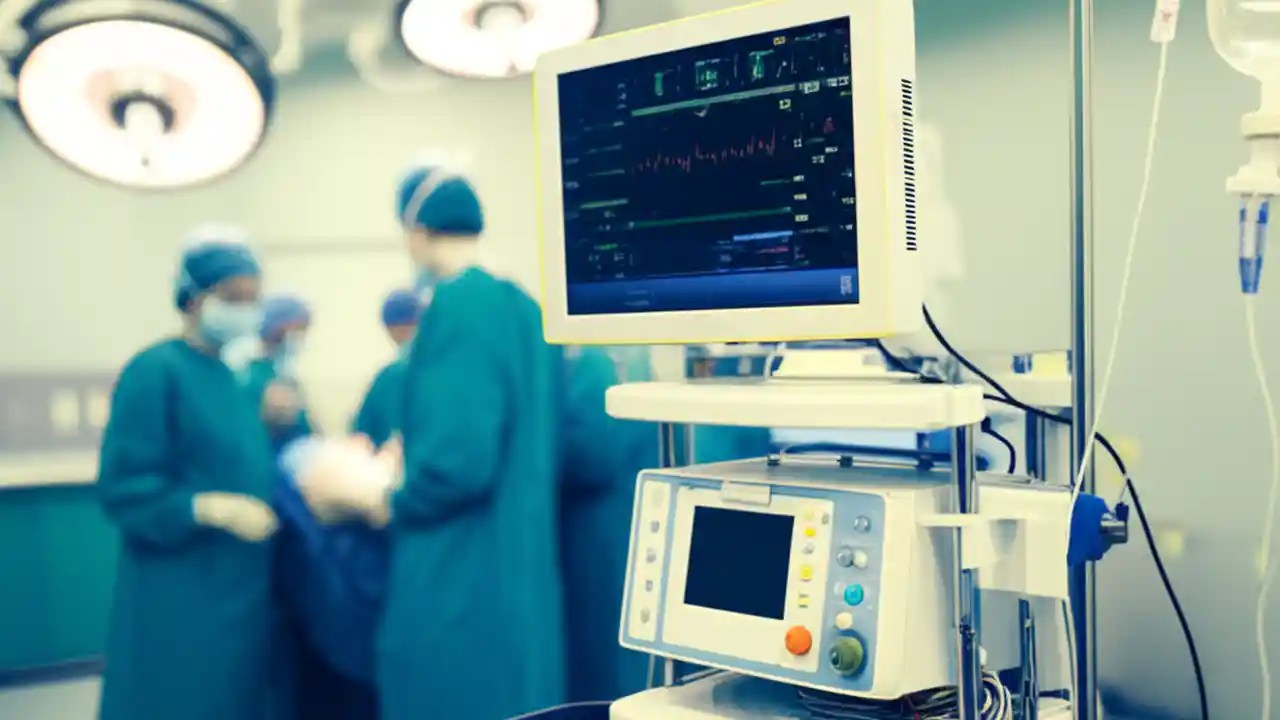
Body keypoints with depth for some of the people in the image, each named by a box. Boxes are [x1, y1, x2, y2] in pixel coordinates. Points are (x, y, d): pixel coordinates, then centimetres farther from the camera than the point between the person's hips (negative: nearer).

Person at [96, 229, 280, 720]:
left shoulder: (226, 377, 12)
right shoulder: (154, 372, -12)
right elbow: (122, 486, -17)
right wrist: (209, 508, -26)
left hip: (237, 589, 8)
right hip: (178, 595, -8)